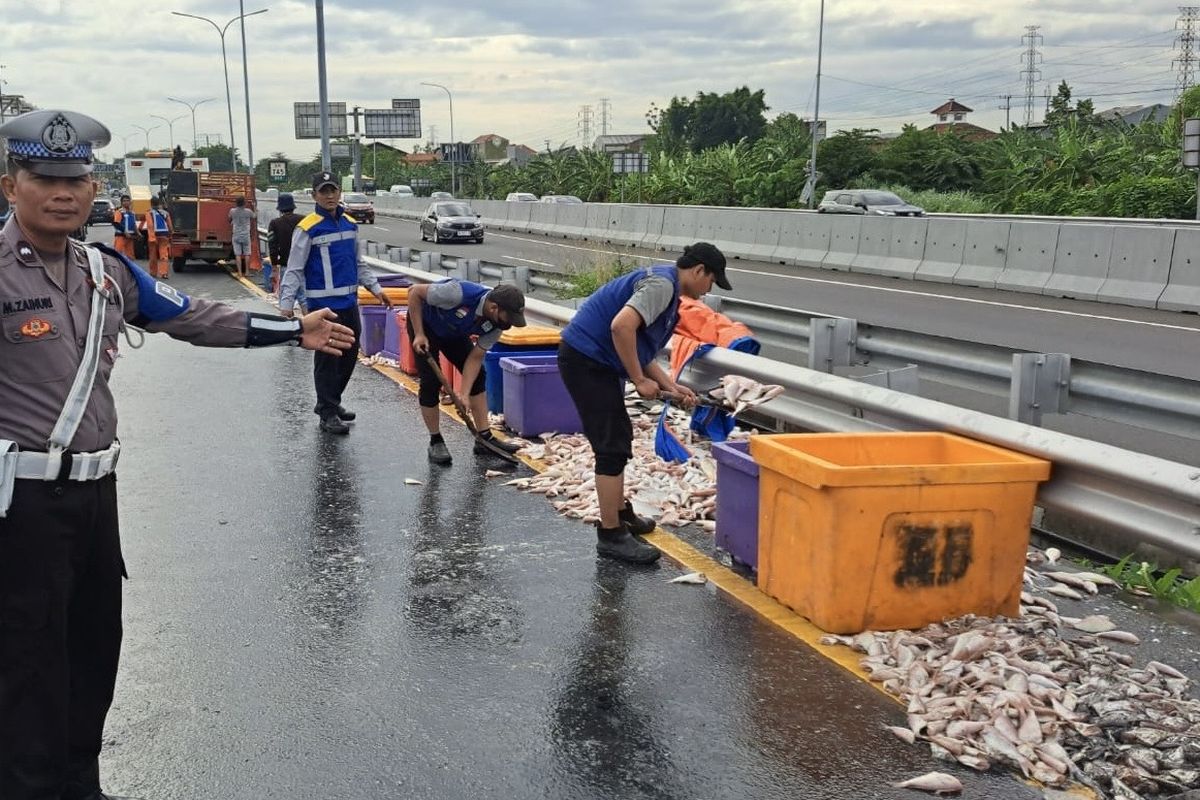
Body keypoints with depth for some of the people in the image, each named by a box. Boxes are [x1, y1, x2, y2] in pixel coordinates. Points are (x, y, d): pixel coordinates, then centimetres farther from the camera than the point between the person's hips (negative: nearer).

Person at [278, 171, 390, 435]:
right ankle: (328, 414, 9)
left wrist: (376, 288, 14)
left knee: (349, 356, 14)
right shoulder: (307, 229, -10)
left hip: (349, 303, 7)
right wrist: (286, 304, -16)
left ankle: (330, 402, 31)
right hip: (323, 306, -7)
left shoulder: (350, 224, 9)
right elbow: (294, 269, -9)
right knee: (327, 360, -1)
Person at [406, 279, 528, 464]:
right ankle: (435, 442, 4)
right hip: (424, 324, -6)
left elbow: (475, 357, -14)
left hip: (454, 332, 6)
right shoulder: (459, 293, -41)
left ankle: (485, 438, 5)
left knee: (477, 375, -1)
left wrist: (465, 394, -22)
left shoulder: (496, 324, -21)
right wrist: (419, 334, -28)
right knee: (431, 381, -11)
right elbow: (415, 292, -29)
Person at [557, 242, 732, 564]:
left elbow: (640, 351, 21)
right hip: (586, 359, -11)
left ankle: (619, 513, 34)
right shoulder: (661, 283, -14)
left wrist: (671, 386, 14)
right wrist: (640, 381, -19)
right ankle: (611, 534, -1)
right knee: (612, 446, -8)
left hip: (593, 360, 11)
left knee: (619, 439, 20)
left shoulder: (666, 288, 18)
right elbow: (621, 326, -28)